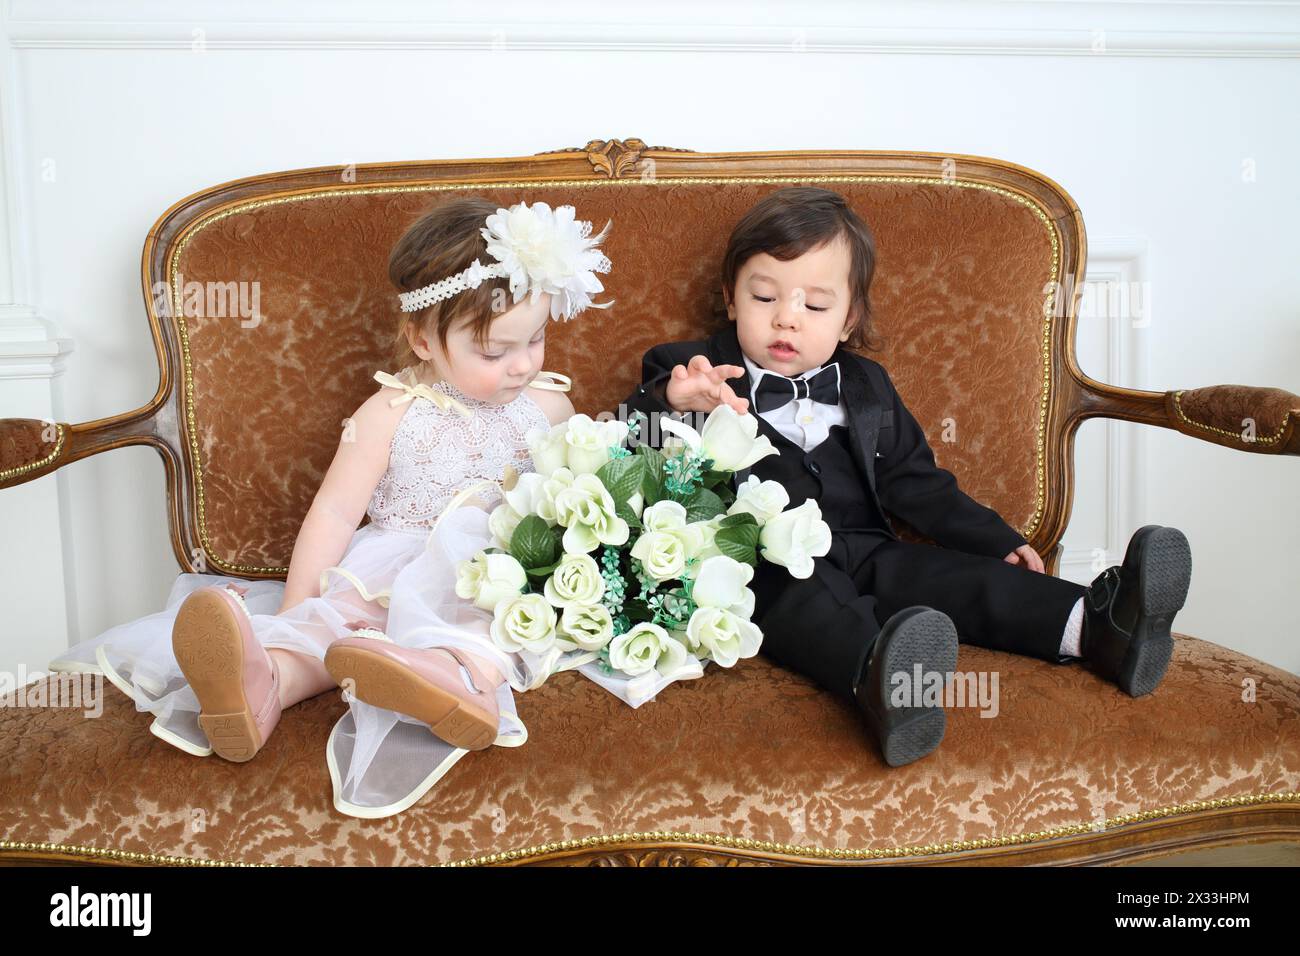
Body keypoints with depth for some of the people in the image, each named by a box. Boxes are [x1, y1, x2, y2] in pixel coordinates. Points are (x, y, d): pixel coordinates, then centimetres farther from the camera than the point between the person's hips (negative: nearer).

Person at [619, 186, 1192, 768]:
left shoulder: (866, 388, 20)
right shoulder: (691, 373, 7)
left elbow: (918, 486, 24)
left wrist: (998, 543, 16)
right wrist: (673, 402, -29)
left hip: (863, 556, 5)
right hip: (764, 567, -5)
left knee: (964, 578, -18)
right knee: (808, 598, -37)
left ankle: (1095, 625, -31)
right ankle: (875, 677, -63)